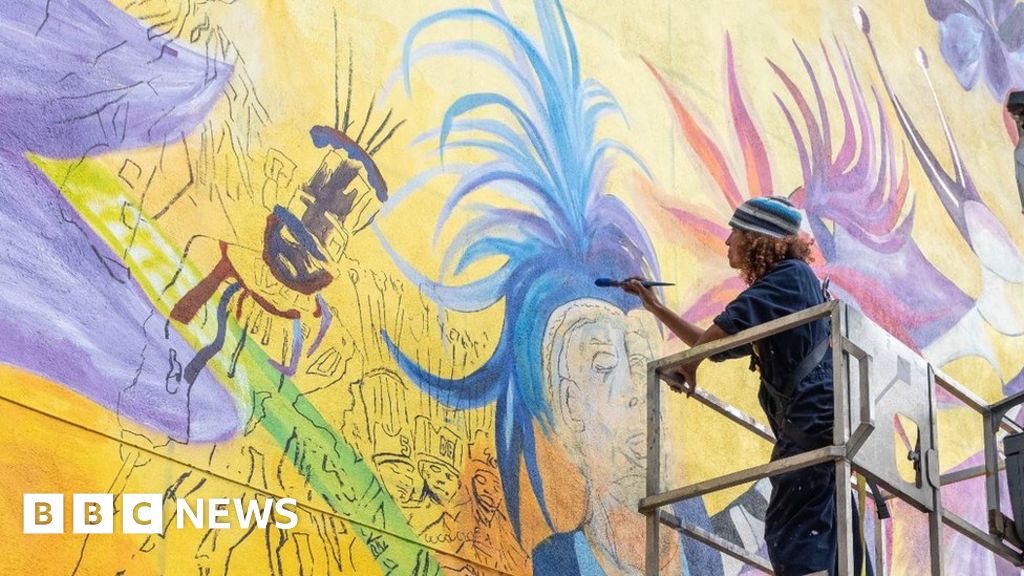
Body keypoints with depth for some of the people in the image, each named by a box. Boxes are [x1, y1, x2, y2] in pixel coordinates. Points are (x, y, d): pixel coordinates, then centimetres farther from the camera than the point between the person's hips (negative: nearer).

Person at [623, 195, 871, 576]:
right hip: (812, 427, 10)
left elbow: (729, 326, -21)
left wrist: (687, 363, -6)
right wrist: (655, 307, 33)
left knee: (793, 538, -16)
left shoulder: (791, 274, -4)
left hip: (815, 420, -10)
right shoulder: (770, 293, 25)